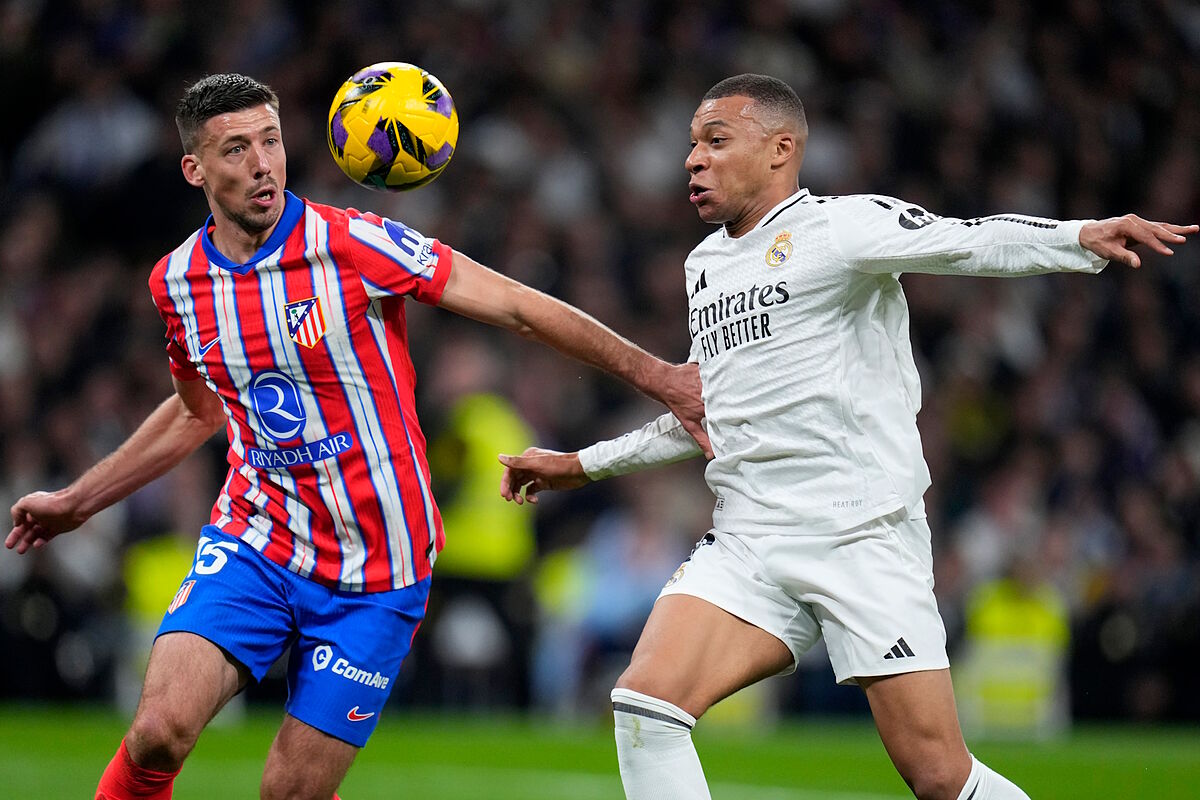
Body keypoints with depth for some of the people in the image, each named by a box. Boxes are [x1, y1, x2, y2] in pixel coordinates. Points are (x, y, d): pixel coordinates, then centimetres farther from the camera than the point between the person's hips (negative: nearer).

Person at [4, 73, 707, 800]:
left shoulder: (353, 246, -14)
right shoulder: (176, 281, 2)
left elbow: (520, 309, -10)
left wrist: (658, 376, -12)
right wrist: (77, 502, 28)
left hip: (375, 575, -3)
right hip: (255, 544, 3)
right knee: (161, 729, -21)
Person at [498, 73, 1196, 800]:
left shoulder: (839, 227, -4)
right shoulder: (706, 264, 19)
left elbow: (971, 243, -21)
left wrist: (1082, 238, -39)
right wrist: (583, 465, 35)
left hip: (864, 539, -6)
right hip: (747, 544, 7)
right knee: (645, 703, -14)